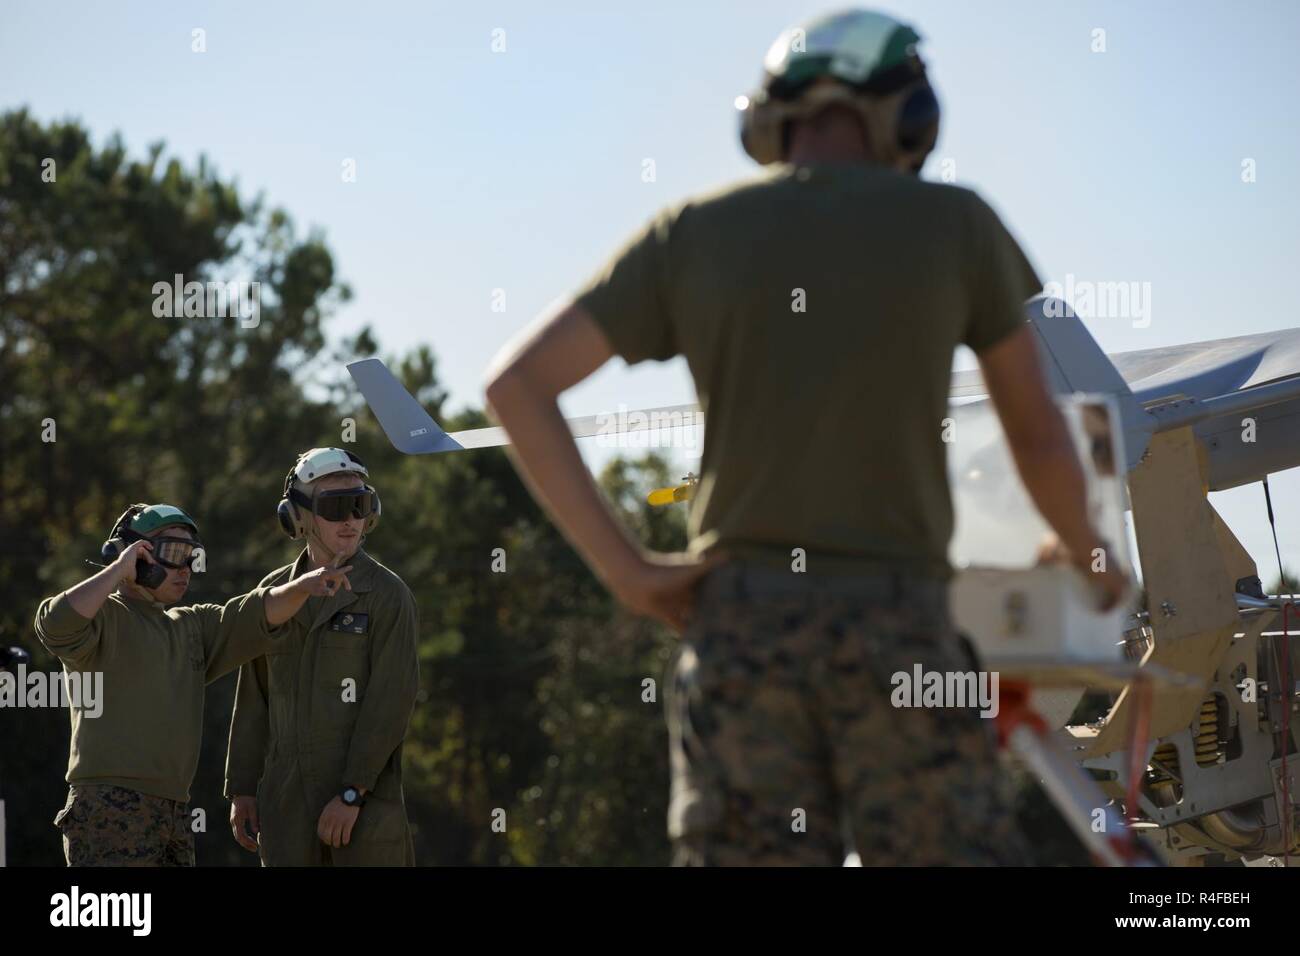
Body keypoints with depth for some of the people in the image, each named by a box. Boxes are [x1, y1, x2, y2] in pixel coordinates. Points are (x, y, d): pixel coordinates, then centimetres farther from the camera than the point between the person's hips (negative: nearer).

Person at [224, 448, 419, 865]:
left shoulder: (387, 595, -4)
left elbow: (390, 703, -11)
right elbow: (253, 702, 13)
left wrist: (351, 794, -16)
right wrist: (241, 790, 8)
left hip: (365, 796, -4)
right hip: (286, 802, 4)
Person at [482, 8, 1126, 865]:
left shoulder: (689, 234, 7)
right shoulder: (955, 225, 3)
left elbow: (517, 384, 1)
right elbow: (1041, 441, 9)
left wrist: (624, 568, 2)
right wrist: (1088, 555, 29)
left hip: (737, 618, 2)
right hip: (895, 630, -2)